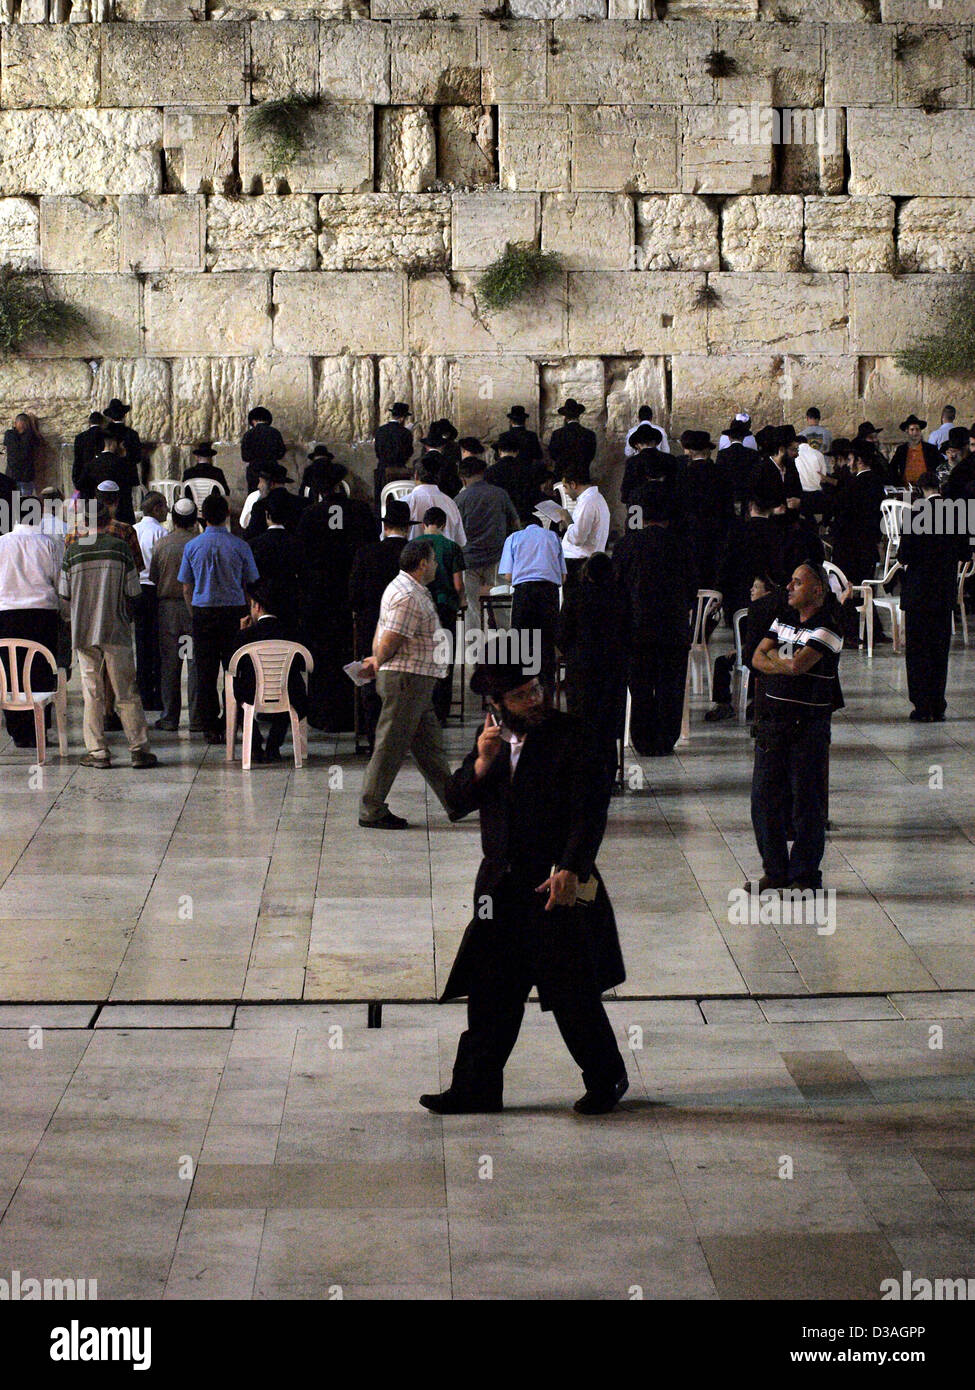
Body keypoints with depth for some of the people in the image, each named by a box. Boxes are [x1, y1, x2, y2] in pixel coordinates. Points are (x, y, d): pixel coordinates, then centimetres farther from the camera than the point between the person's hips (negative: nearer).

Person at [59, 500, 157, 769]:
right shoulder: (120, 547, -4)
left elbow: (64, 597, 6)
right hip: (116, 631, -1)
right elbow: (132, 594, 0)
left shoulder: (72, 551, 0)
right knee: (127, 693, 4)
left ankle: (97, 752, 5)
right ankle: (139, 749, 2)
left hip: (83, 632, 1)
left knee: (92, 694, 6)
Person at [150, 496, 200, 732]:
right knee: (196, 664, 1)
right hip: (196, 607, -2)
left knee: (169, 663, 7)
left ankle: (170, 717, 7)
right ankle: (196, 719, 0)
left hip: (167, 607, 2)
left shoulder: (161, 545, 0)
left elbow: (153, 578, 6)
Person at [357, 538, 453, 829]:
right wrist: (377, 664, -2)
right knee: (391, 745, -5)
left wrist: (376, 662, 11)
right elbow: (390, 642, -19)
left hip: (417, 682, 11)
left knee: (430, 745, 14)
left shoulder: (414, 591, 17)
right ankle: (371, 811, 0)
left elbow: (382, 636, 20)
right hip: (406, 678, -11)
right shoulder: (409, 597, -18)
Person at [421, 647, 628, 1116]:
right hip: (503, 889, 5)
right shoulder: (491, 739, 8)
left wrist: (570, 870, -22)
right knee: (490, 990, 8)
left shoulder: (569, 736, -8)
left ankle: (606, 1079, 20)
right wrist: (481, 764, -12)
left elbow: (591, 810, -12)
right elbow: (456, 804, 5)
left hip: (558, 887, -5)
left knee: (572, 994, 2)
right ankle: (475, 1086, 18)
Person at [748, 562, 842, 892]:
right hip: (772, 720, 7)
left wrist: (771, 657, -1)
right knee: (765, 797, 7)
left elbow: (798, 664, -20)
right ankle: (775, 871, 17)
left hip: (808, 725, -7)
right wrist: (784, 664, -11)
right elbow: (758, 658, 7)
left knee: (806, 802, -2)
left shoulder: (827, 629, -8)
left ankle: (806, 875, 8)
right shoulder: (783, 620, 14)